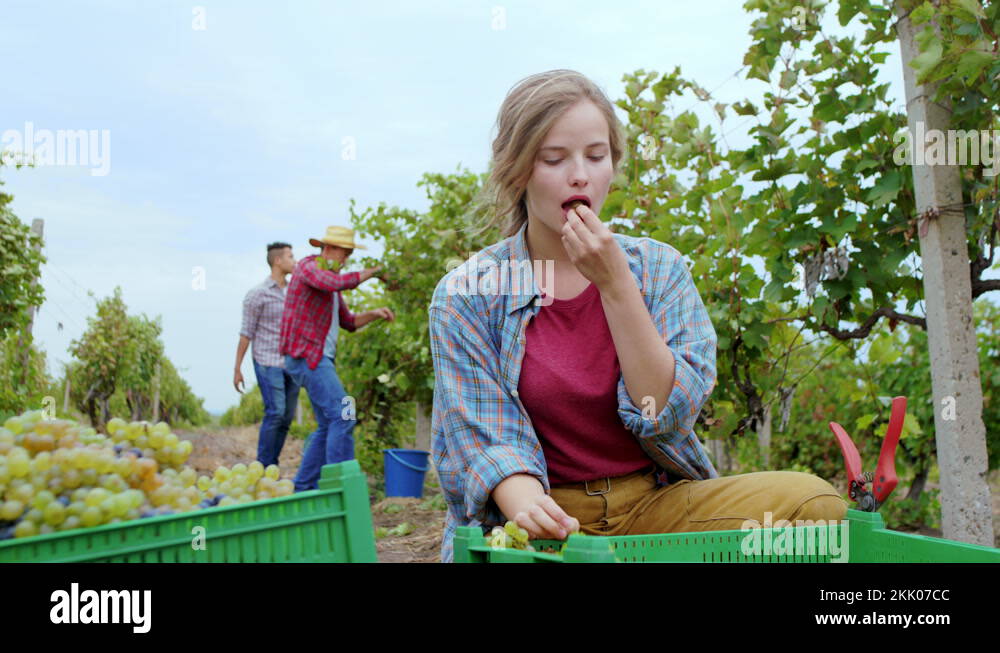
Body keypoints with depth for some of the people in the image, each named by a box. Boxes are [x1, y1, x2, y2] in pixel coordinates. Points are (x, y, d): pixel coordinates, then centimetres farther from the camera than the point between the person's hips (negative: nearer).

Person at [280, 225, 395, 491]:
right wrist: (371, 271, -14)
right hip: (307, 356, -10)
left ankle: (303, 487, 15)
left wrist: (374, 314, 6)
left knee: (329, 425, 9)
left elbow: (348, 322, 23)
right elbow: (339, 283, -28)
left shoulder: (328, 277, 21)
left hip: (321, 359, 10)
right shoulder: (308, 266, -6)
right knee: (343, 416, -17)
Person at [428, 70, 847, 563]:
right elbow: (483, 439, -8)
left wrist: (614, 283, -16)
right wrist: (528, 507, -29)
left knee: (814, 501, -21)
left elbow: (666, 415, -8)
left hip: (657, 501, 2)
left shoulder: (658, 268, 3)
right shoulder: (465, 296, -3)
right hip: (550, 521, -2)